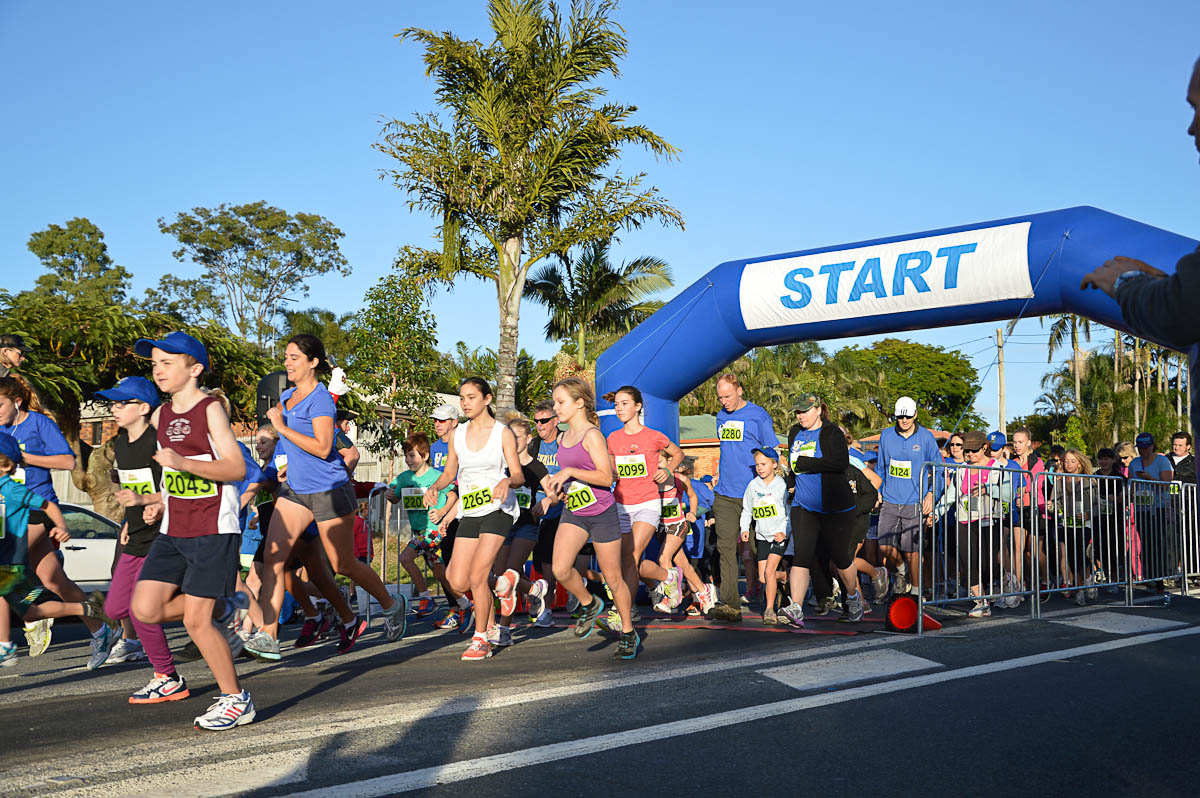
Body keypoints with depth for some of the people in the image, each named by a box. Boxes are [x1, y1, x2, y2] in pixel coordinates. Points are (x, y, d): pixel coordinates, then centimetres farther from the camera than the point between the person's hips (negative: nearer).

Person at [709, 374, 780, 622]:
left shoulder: (758, 415, -5)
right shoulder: (721, 416, 14)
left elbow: (773, 453, -3)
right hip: (724, 494, 5)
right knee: (725, 546, -2)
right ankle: (729, 603, -2)